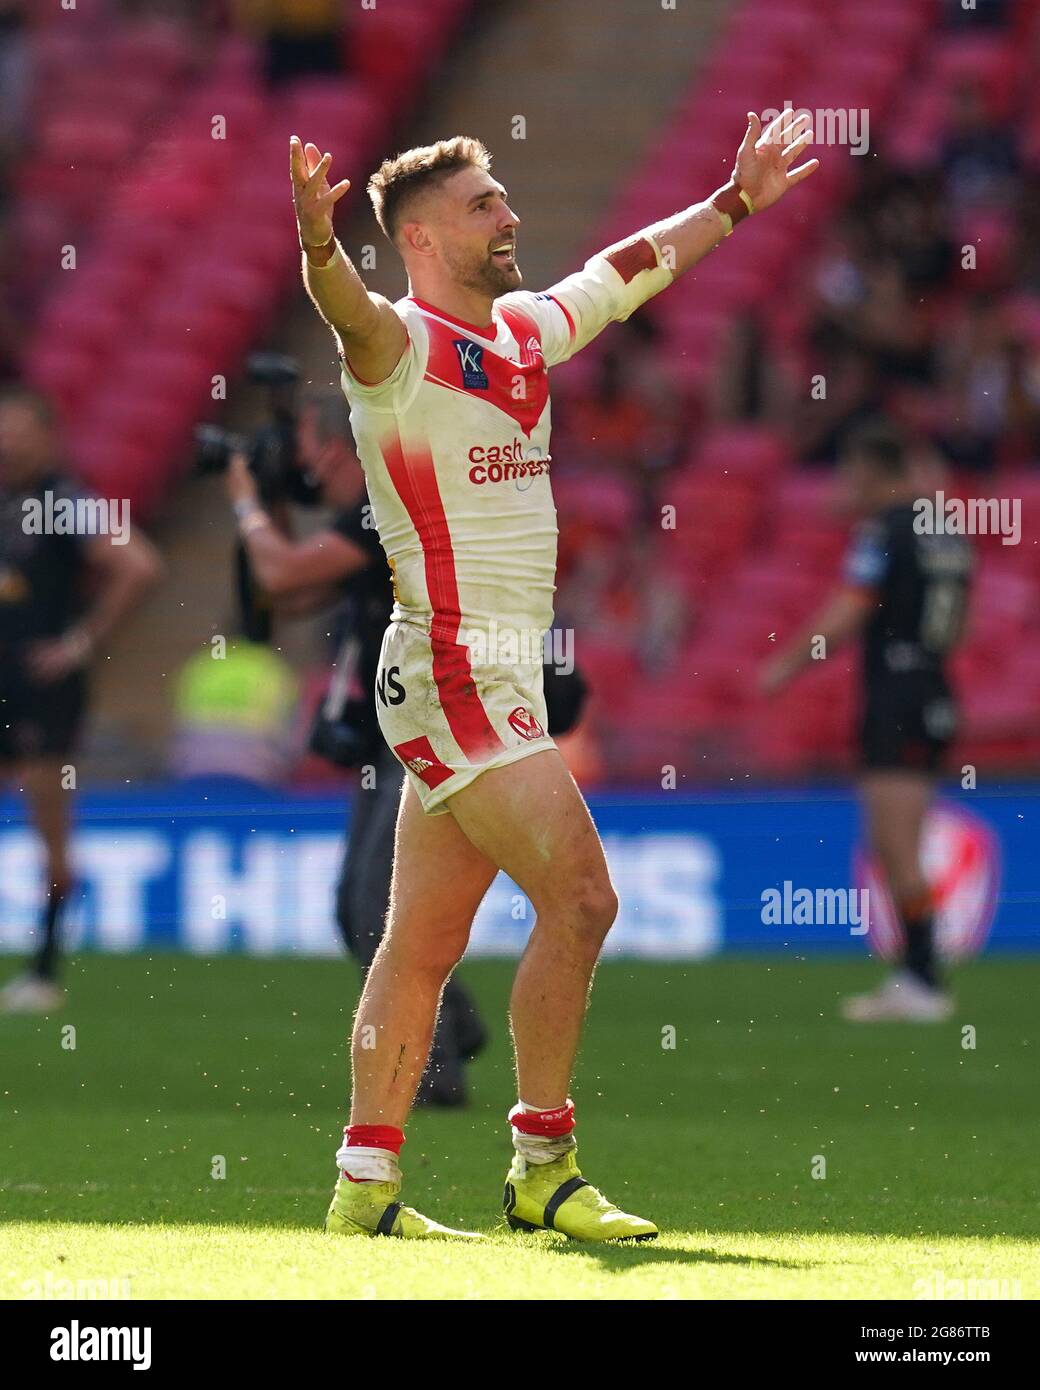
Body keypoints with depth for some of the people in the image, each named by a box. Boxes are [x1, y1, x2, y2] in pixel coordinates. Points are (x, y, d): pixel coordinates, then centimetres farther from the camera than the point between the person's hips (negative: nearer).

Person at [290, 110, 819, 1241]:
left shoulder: (523, 331, 14)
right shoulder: (400, 342, -11)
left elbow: (630, 269, 31)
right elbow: (348, 310, -35)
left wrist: (737, 201, 39)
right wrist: (318, 242, -55)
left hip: (500, 675, 9)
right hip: (454, 668, -9)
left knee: (425, 941, 9)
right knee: (579, 898, -14)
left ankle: (365, 1184, 11)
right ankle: (542, 1167, -8)